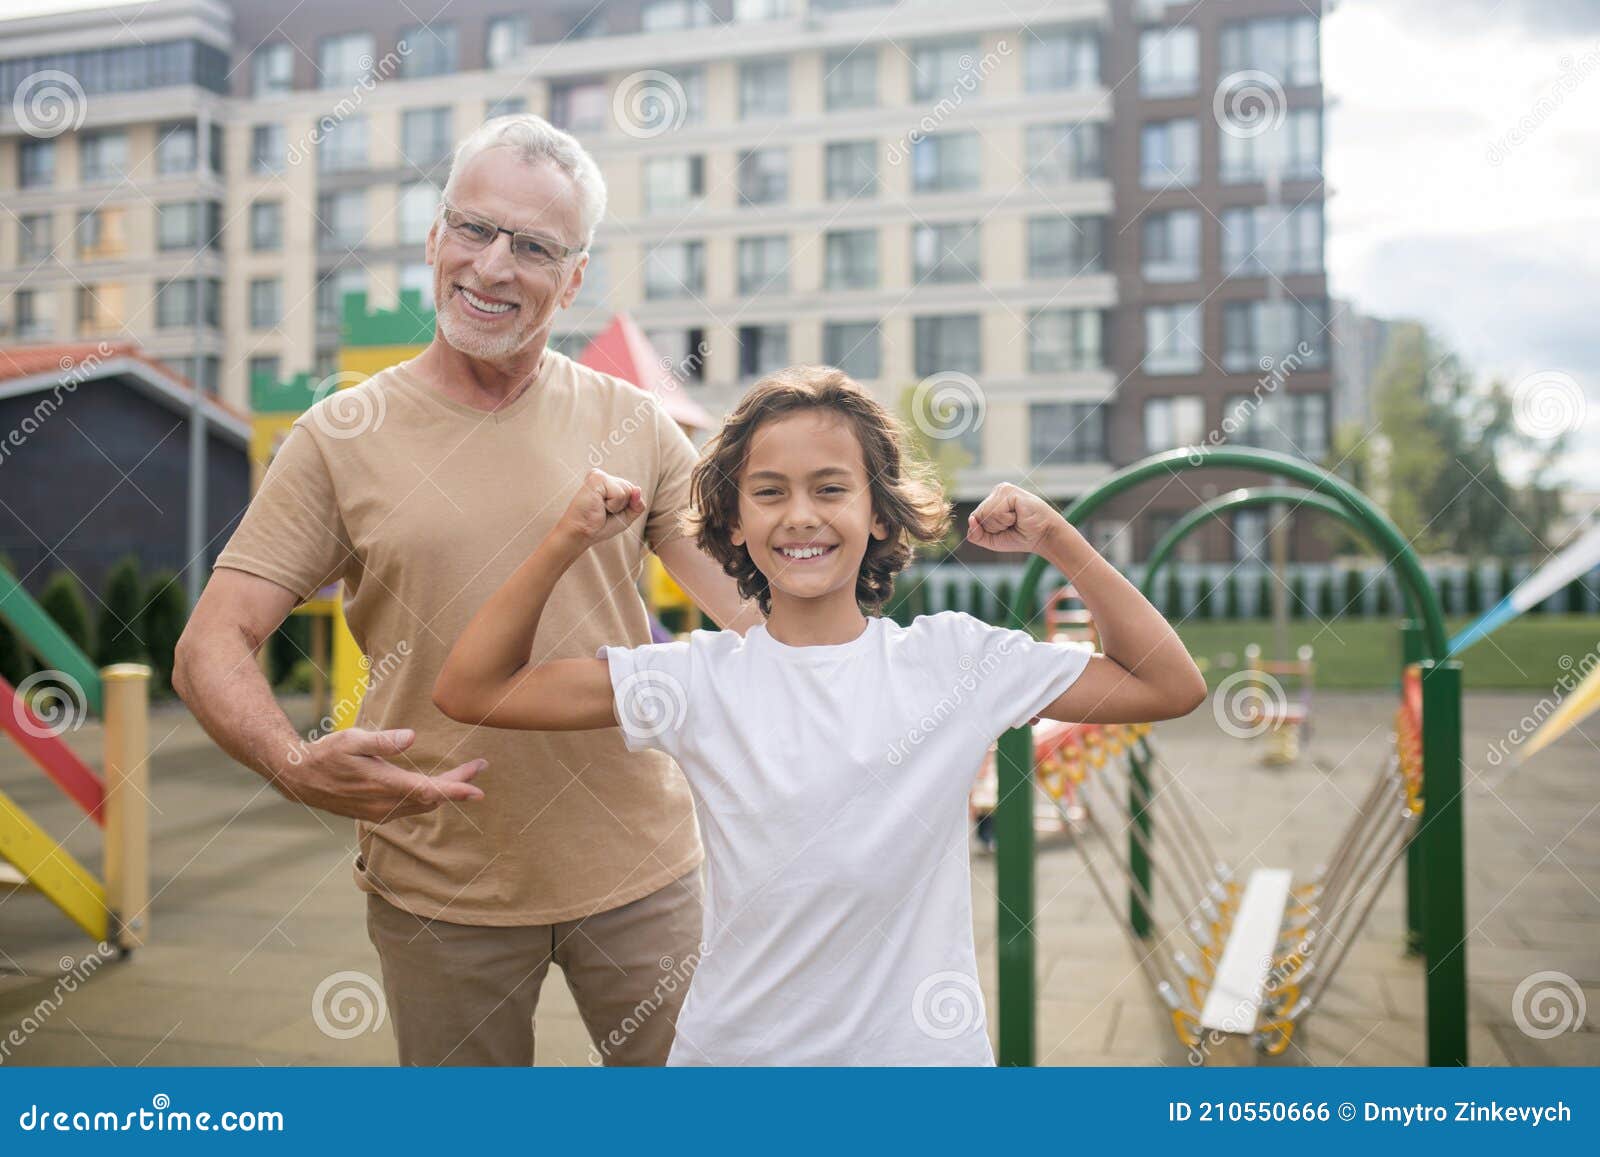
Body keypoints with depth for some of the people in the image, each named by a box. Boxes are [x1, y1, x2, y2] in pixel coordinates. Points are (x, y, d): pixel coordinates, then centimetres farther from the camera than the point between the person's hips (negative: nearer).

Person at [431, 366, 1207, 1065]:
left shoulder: (955, 658, -5)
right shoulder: (701, 679, -6)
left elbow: (1169, 686, -3)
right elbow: (468, 690, -5)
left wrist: (1058, 541, -9)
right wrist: (568, 542, -12)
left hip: (921, 1047, 0)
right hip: (733, 1047, 0)